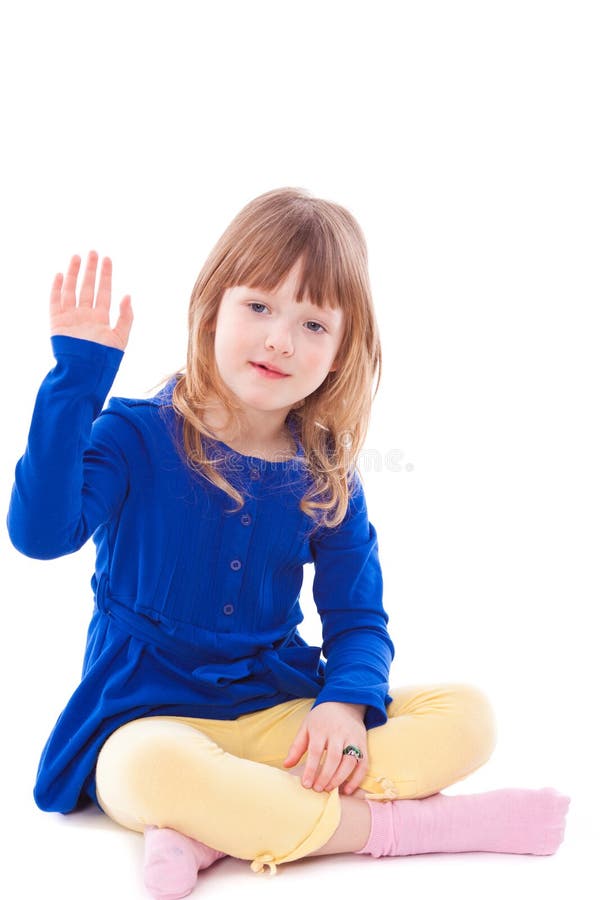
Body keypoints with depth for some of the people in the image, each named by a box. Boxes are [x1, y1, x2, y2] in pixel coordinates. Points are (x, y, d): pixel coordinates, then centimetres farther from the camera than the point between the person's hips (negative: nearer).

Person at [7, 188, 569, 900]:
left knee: (467, 716, -14)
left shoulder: (325, 478, 3)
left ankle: (215, 831, -26)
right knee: (158, 770, -40)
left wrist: (346, 703, -17)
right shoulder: (137, 436, -7)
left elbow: (358, 618, 4)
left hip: (280, 709, 4)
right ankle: (405, 824, -21)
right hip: (148, 719, -4)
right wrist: (75, 375, -26)